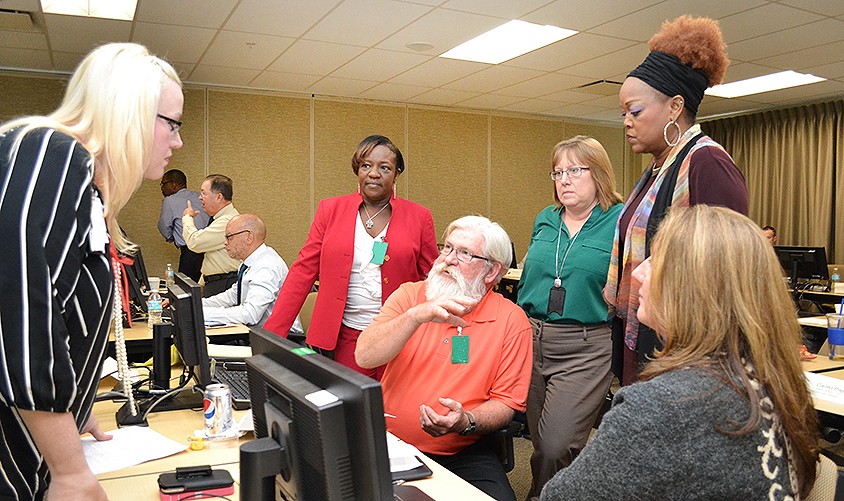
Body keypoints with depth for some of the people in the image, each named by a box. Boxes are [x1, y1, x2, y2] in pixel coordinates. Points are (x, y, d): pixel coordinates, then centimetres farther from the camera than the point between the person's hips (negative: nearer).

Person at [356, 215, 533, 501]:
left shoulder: (512, 320, -3)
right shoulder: (409, 295, 0)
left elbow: (506, 402, 0)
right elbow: (364, 357, -15)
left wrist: (467, 422, -21)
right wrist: (418, 315, -28)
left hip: (465, 453, 0)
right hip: (392, 445, 1)